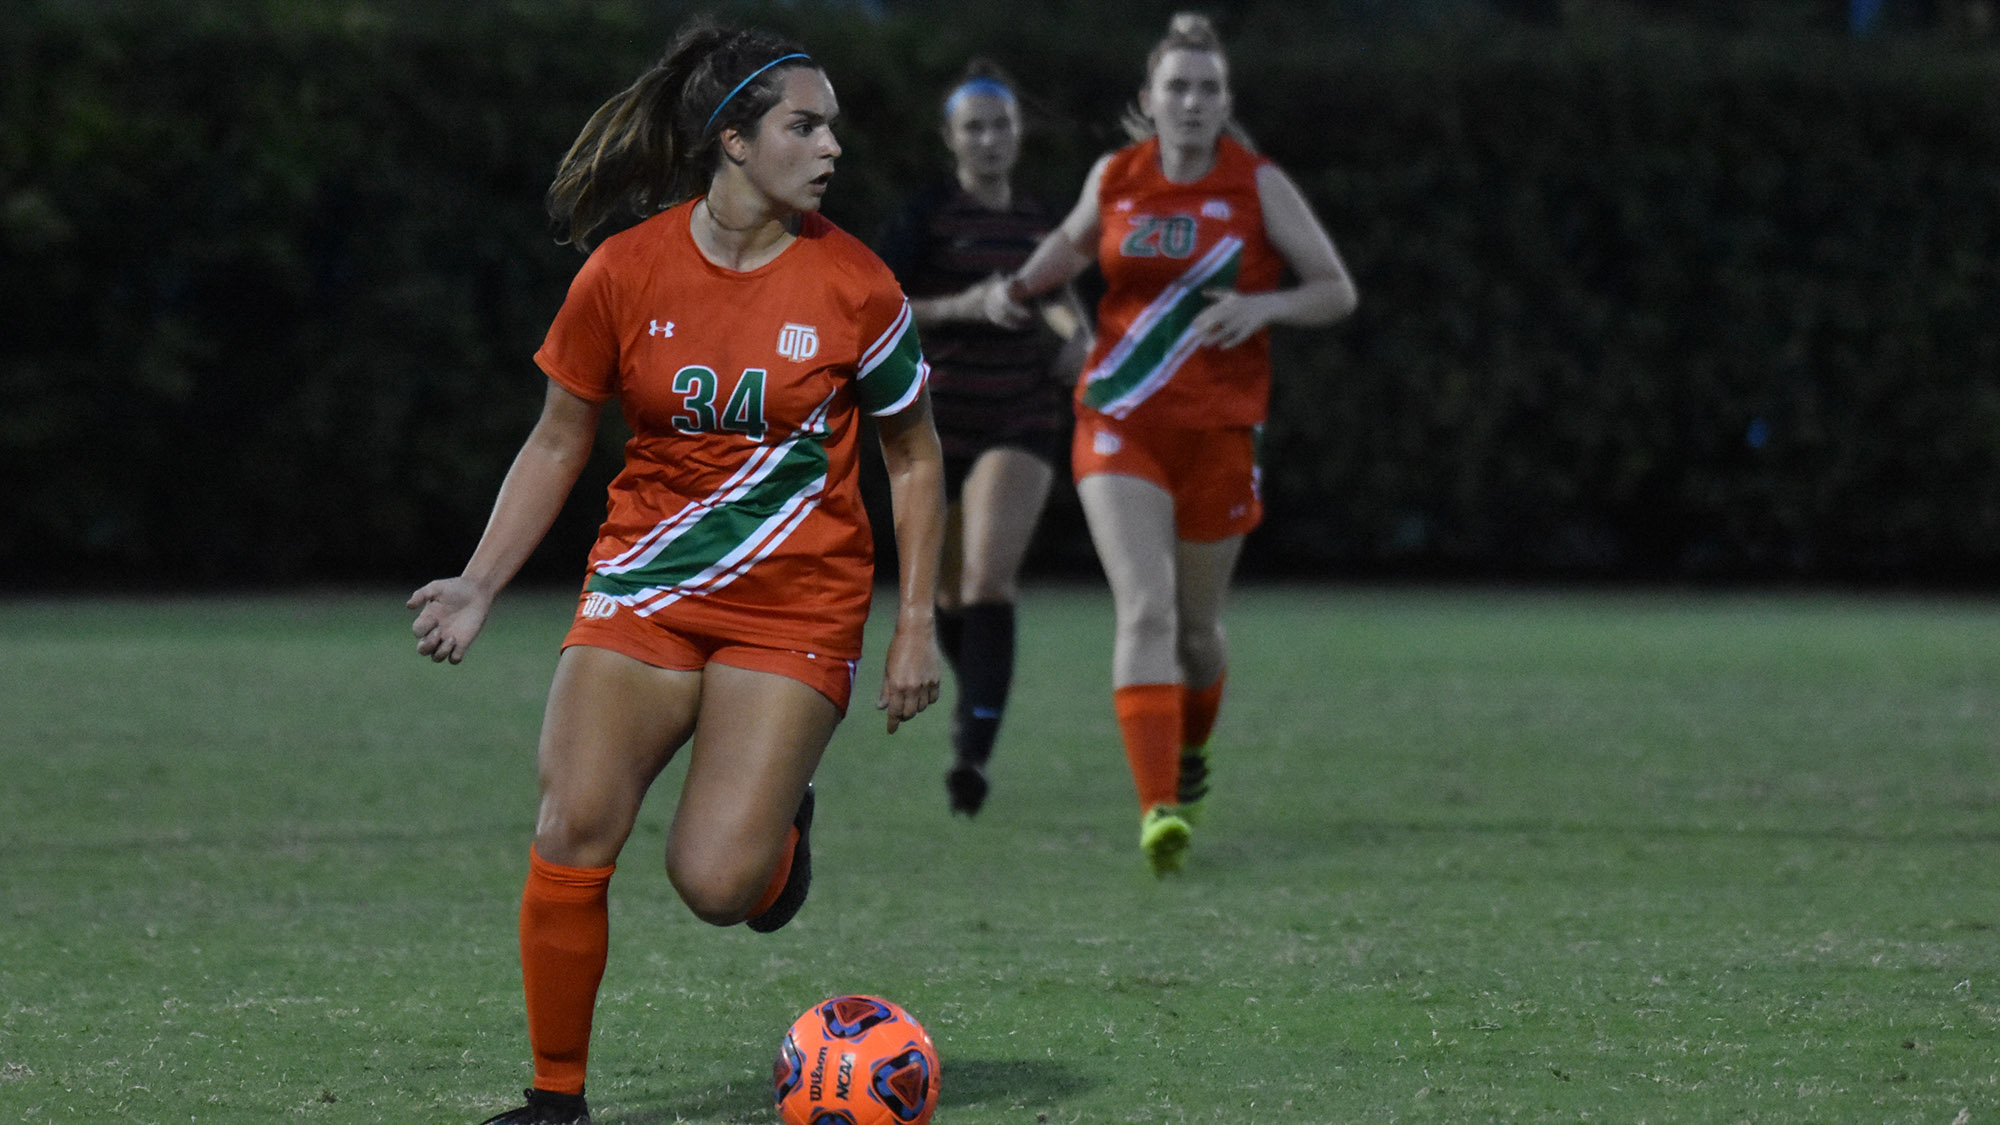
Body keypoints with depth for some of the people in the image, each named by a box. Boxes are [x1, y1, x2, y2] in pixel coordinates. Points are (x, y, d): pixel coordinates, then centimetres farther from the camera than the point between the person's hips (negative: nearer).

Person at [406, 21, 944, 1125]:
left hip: (795, 606, -1)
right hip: (643, 586, 1)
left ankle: (781, 821, 23)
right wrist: (477, 586, 0)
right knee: (573, 834, -16)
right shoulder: (626, 271, -4)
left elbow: (914, 457, 7)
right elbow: (558, 442, 8)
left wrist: (916, 625, 3)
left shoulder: (853, 286, -6)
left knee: (713, 884, -15)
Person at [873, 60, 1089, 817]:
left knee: (990, 580, -17)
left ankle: (973, 753, -23)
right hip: (937, 425, -1)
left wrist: (1077, 337, 5)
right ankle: (976, 691, 43)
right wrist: (962, 308, -24)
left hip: (1021, 421, 1)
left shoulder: (1034, 218, 7)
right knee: (952, 589, 13)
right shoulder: (926, 216, -5)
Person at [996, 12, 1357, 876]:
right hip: (1119, 425, 0)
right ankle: (1157, 811, -25)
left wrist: (1263, 305, -20)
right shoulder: (1115, 176, 2)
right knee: (1144, 609, -18)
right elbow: (1076, 239, 25)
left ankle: (1191, 751, 46)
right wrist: (1026, 283, 6)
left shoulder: (1258, 184, -5)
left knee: (1196, 625, 13)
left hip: (1219, 432, 0)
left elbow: (1337, 292, -2)